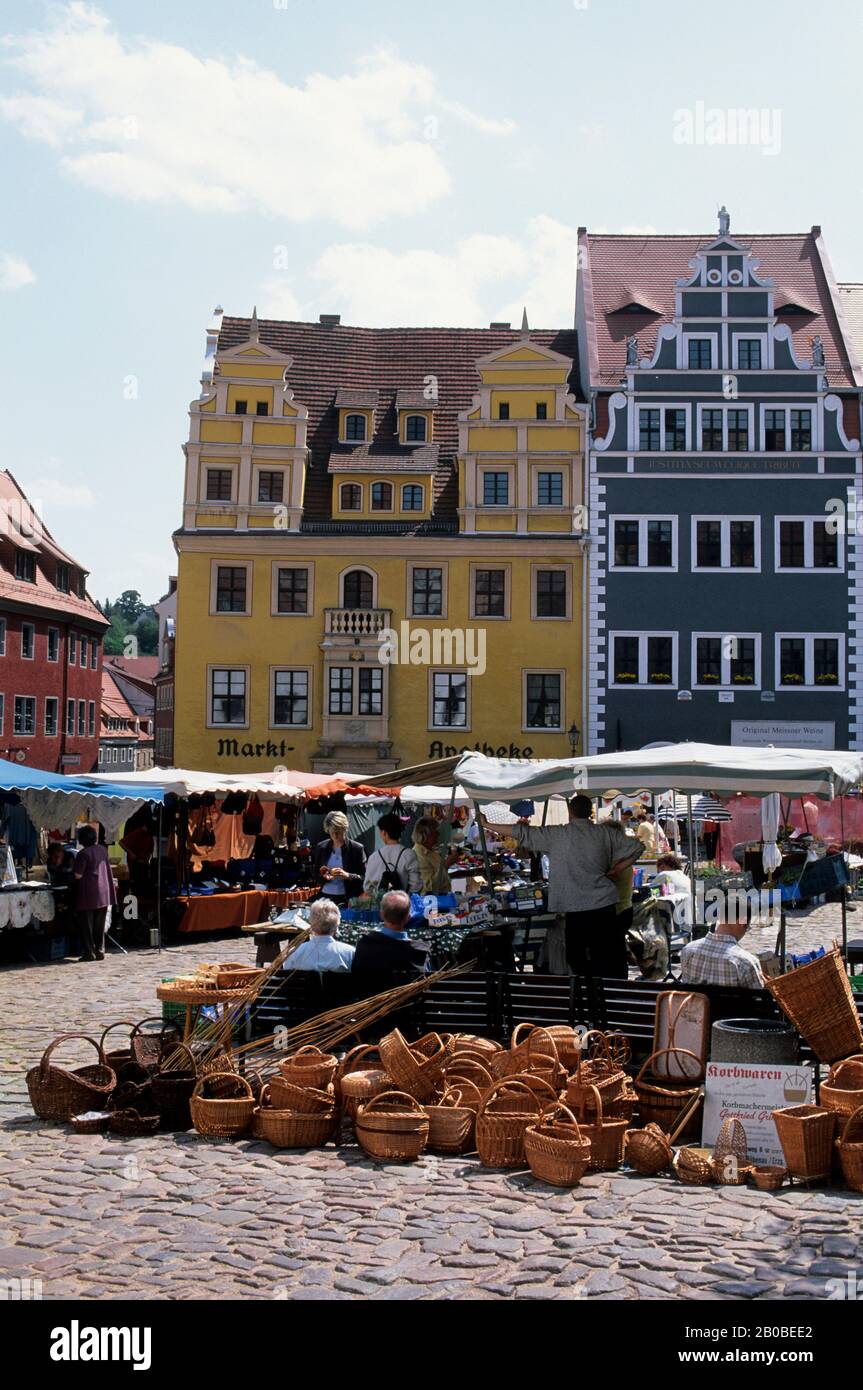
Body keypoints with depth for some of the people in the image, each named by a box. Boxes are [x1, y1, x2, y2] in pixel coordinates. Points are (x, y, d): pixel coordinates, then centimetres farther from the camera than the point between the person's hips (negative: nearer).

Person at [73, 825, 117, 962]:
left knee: (87, 925, 2)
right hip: (103, 894, 6)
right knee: (99, 925, 12)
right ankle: (100, 951, 12)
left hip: (88, 895, -6)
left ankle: (89, 952, 1)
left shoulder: (83, 853, -15)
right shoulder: (103, 850, 6)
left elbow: (78, 875, -15)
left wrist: (74, 870, 4)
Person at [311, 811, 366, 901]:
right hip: (325, 896, 3)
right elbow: (315, 873, 15)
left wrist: (347, 875, -18)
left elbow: (364, 878, -2)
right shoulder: (321, 847, 8)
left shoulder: (357, 848, -2)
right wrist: (324, 876, -6)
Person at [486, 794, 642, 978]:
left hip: (575, 908, -2)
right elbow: (636, 848, 12)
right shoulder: (606, 833, 5)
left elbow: (521, 833, -1)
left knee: (577, 958, 8)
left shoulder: (556, 835, -3)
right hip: (604, 905, 2)